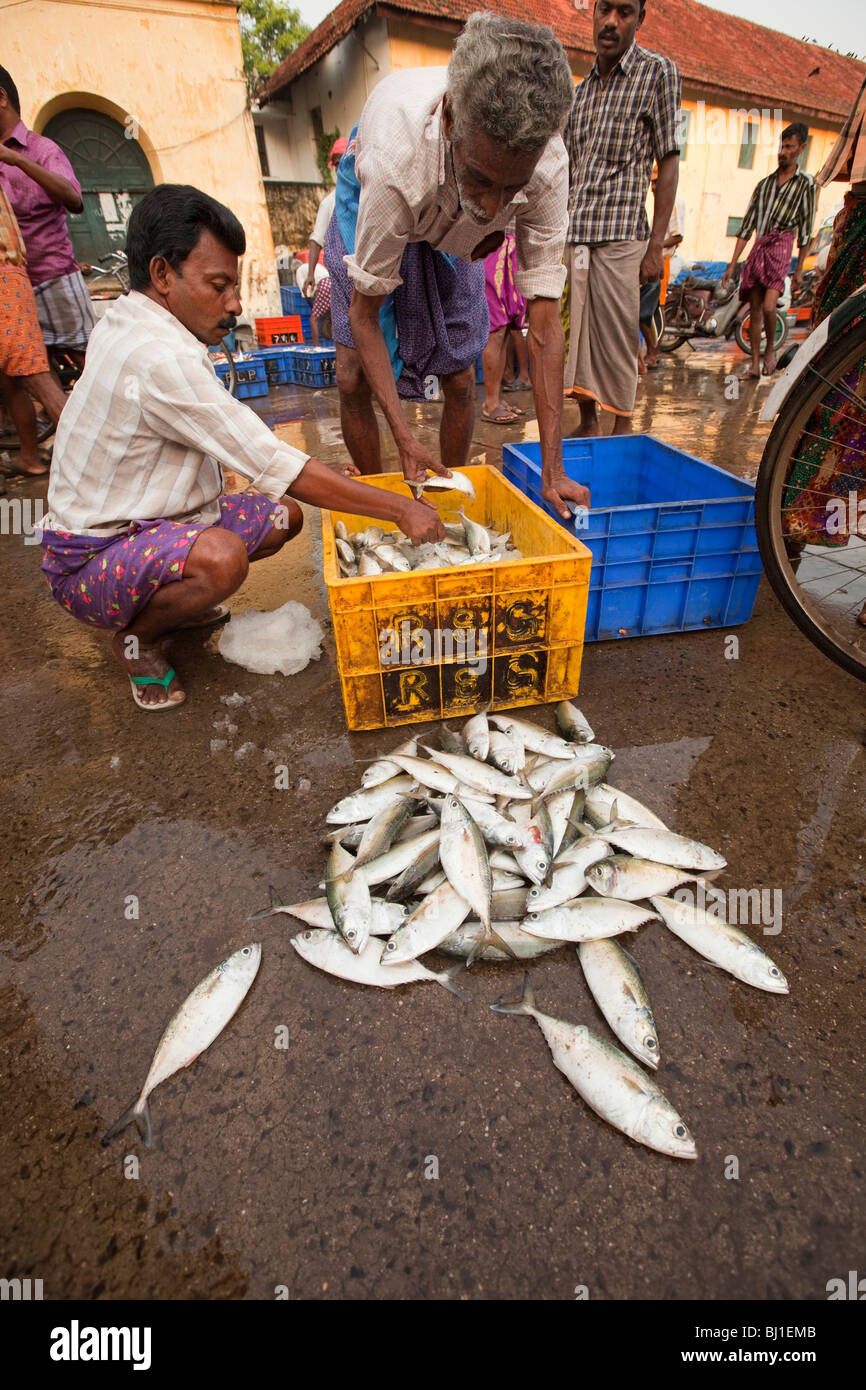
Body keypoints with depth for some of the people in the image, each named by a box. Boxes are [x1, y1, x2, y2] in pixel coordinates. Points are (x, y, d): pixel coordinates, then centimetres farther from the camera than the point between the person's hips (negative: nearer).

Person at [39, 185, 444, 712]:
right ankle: (137, 637, -7)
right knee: (221, 556, -40)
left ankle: (165, 598, 15)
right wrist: (401, 508, -26)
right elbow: (278, 466, -29)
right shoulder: (160, 358, -26)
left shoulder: (122, 321, 6)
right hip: (91, 564, -10)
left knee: (283, 516, 4)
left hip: (145, 525, 10)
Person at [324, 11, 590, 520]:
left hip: (453, 229, 2)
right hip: (372, 198, -2)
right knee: (354, 378, -11)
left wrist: (553, 469, -38)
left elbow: (544, 326, -33)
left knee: (460, 377, -2)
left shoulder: (549, 167, -36)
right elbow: (364, 312, -33)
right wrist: (406, 438, -42)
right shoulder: (397, 159, -44)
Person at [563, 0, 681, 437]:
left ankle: (623, 427, 2)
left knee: (617, 338, -7)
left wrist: (656, 245, -12)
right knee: (576, 332, 4)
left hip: (621, 236, -5)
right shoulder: (581, 87, 19)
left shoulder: (657, 72, 4)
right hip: (574, 236, 5)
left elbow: (668, 163, -2)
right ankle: (587, 422, 14)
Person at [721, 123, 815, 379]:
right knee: (754, 310, 2)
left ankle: (770, 348, 4)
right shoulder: (764, 183, 17)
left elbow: (805, 230, 5)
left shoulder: (806, 182, 7)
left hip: (780, 247, -4)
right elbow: (747, 226, 14)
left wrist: (799, 270, 0)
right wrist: (732, 264, 5)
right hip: (758, 249, 4)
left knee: (768, 306, -22)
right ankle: (755, 364, 7)